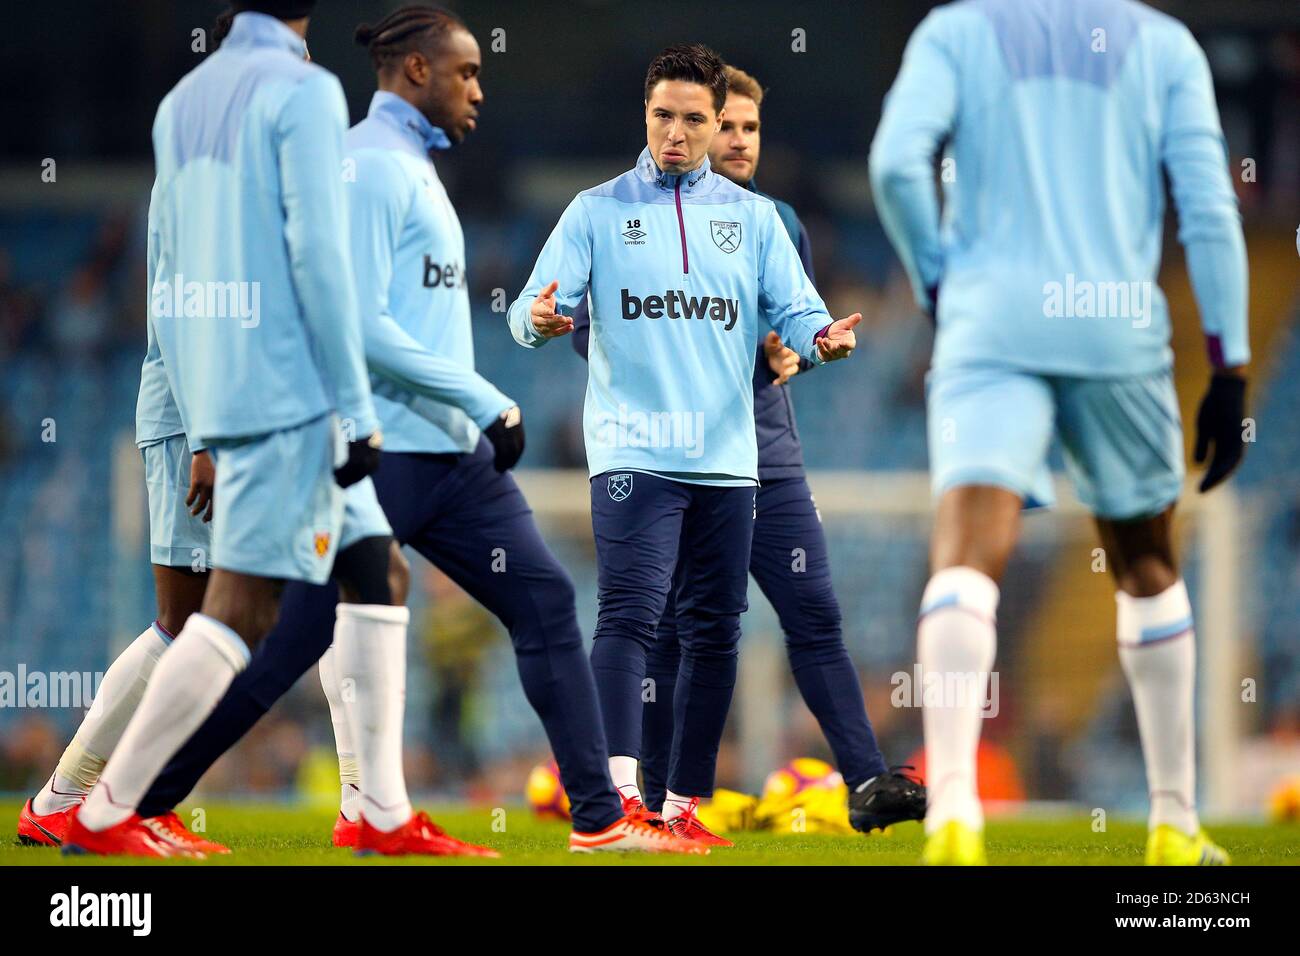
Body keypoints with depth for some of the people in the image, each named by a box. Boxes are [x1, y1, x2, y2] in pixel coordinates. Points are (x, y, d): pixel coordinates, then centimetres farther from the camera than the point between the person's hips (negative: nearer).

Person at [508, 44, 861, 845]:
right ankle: (620, 790, -24)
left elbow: (795, 307, 5)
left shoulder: (754, 217, 12)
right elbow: (539, 306, -1)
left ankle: (687, 803, 14)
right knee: (631, 613, -16)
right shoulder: (598, 212, 6)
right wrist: (540, 320, -25)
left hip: (728, 457, 3)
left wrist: (822, 337, -18)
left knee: (716, 631, 6)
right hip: (633, 451, -3)